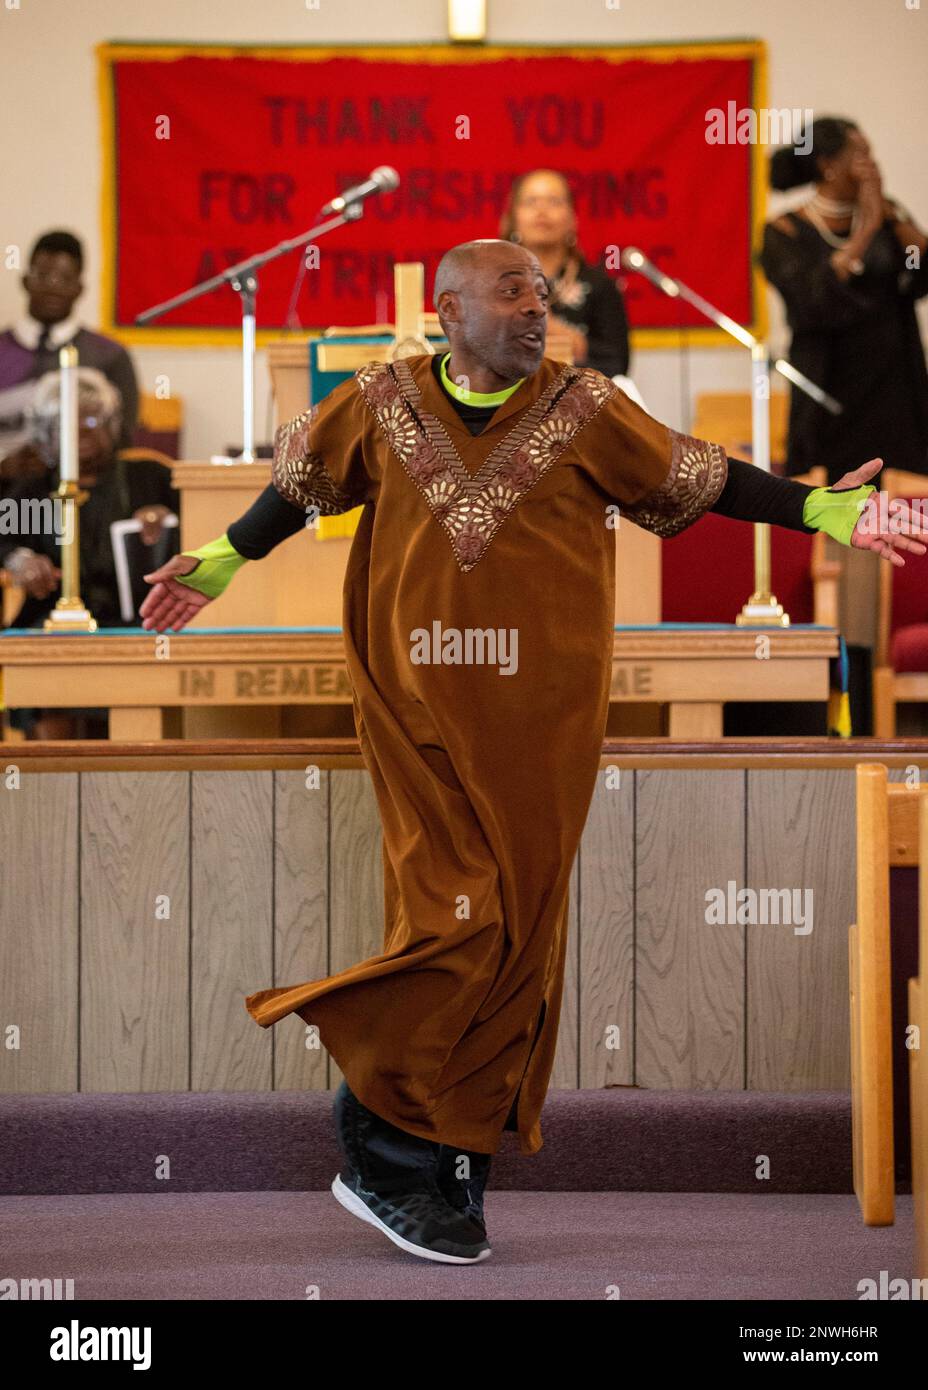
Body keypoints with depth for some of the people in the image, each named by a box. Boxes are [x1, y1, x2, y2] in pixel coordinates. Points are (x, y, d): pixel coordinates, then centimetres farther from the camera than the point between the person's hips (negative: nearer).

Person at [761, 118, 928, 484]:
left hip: (894, 389, 4)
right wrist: (867, 228, -17)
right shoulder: (785, 232, -6)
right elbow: (816, 302, -22)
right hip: (833, 395, -4)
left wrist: (892, 216, -10)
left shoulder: (887, 217, 8)